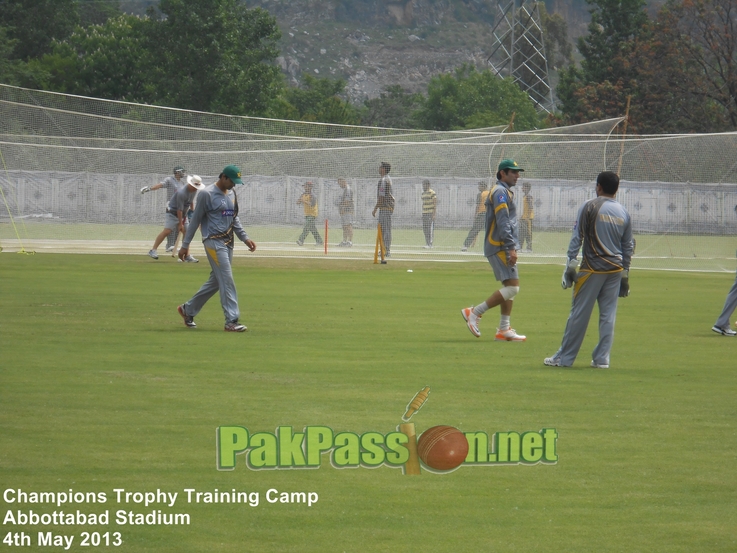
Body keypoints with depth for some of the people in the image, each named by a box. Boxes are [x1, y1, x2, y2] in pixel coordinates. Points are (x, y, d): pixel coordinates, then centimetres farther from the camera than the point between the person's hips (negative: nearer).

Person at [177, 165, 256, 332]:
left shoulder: (232, 194, 12)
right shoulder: (207, 194, -10)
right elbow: (195, 220, -7)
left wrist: (245, 238, 9)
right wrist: (185, 245, -5)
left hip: (228, 242, 8)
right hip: (214, 242, -8)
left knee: (216, 281, 12)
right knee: (227, 280, -13)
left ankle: (188, 309, 27)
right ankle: (231, 321, -12)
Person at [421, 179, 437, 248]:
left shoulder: (432, 193, -10)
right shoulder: (423, 193, 15)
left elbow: (435, 204, -13)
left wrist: (434, 214, -19)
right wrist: (422, 214, 20)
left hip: (431, 213, -8)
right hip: (424, 213, 8)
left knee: (430, 228, -9)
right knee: (424, 228, 6)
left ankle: (430, 244, -7)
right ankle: (427, 243, 11)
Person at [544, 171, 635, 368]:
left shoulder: (589, 207, -4)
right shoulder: (624, 213, 9)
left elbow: (576, 238, -8)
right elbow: (628, 247, 12)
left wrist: (570, 266, -6)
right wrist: (625, 276, 18)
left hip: (592, 268, -4)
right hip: (615, 270, 4)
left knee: (579, 314, -1)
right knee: (608, 315, 7)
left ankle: (564, 358, 3)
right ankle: (601, 359, 7)